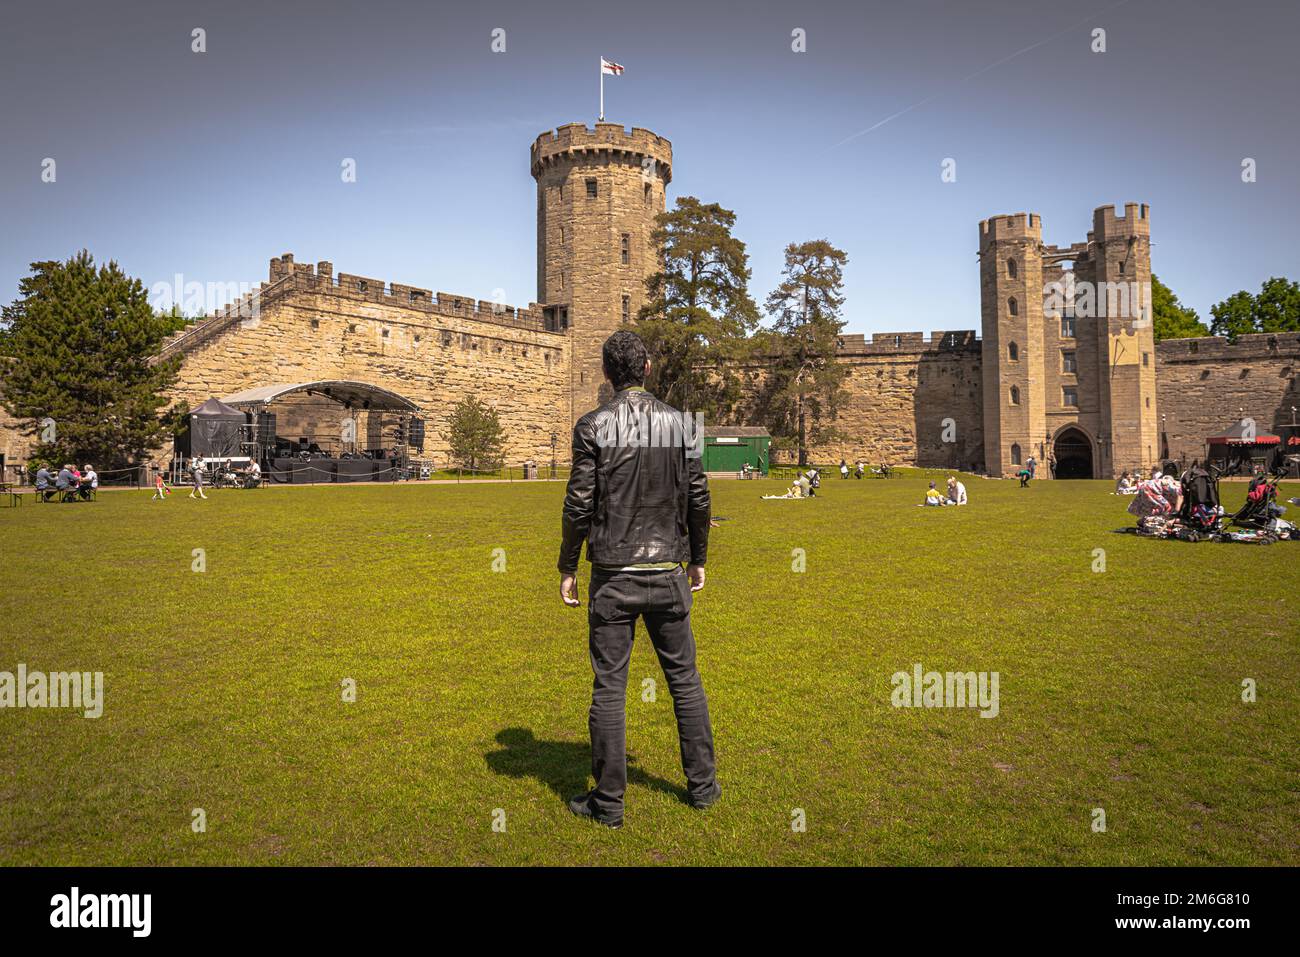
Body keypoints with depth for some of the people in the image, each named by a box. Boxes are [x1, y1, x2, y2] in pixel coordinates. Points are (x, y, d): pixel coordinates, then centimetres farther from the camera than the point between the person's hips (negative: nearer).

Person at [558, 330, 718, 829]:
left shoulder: (592, 427, -6)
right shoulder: (678, 422, 2)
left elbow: (579, 505, -8)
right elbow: (698, 498, 4)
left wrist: (567, 568, 3)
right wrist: (697, 559, 15)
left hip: (613, 575, -2)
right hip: (667, 571, 3)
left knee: (609, 686, 5)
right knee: (685, 678, 14)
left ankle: (608, 801, 14)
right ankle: (702, 785, 25)